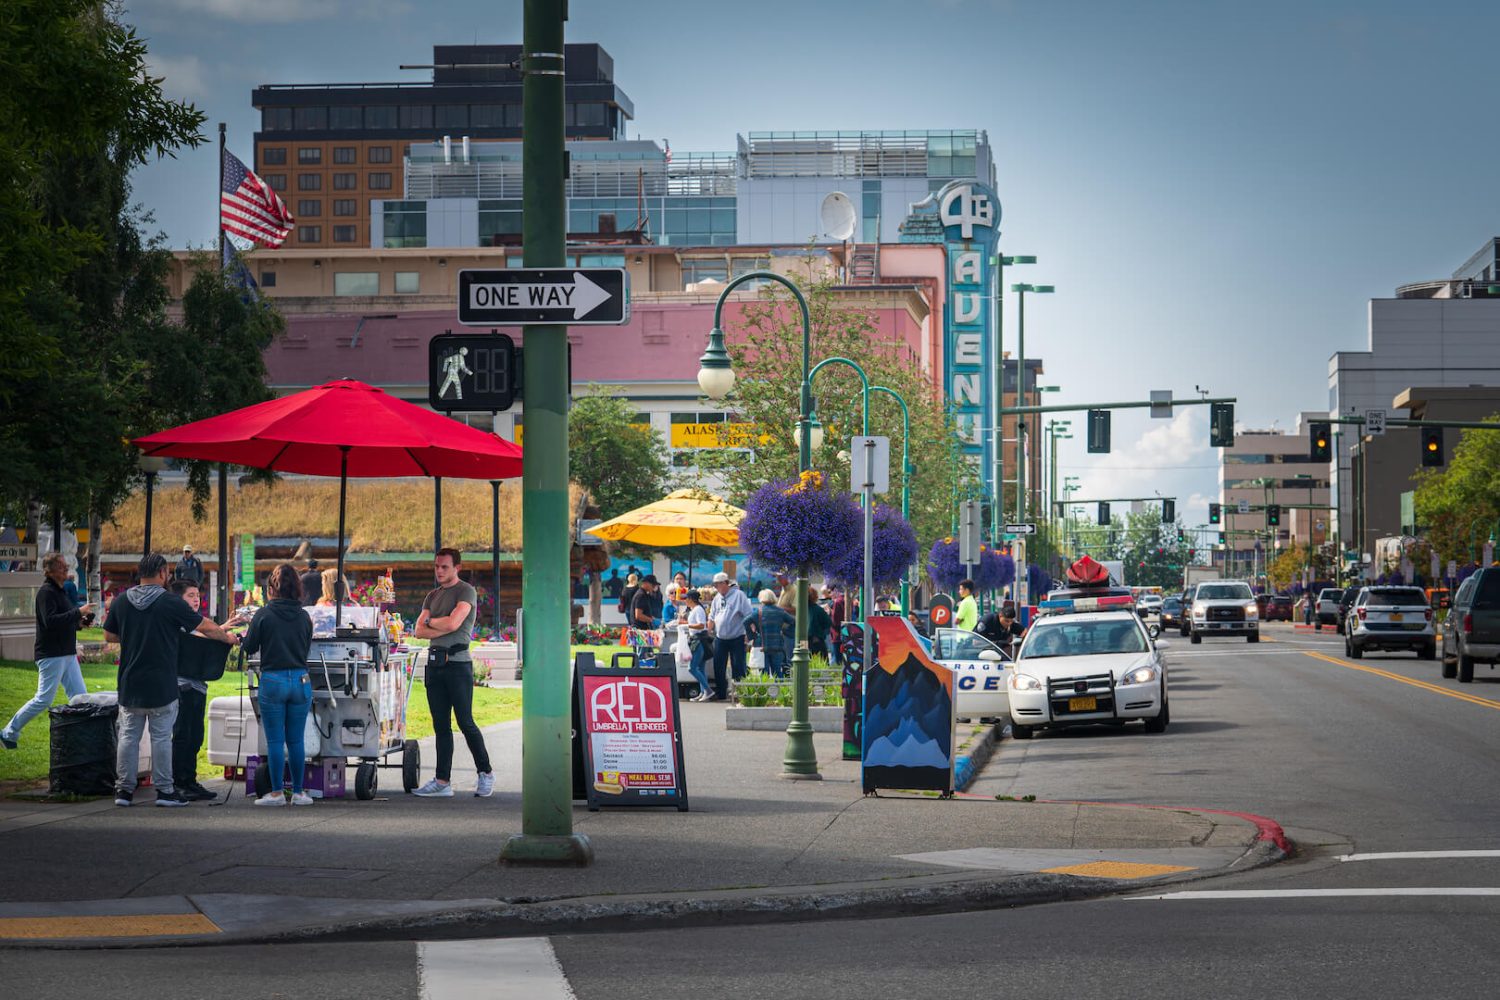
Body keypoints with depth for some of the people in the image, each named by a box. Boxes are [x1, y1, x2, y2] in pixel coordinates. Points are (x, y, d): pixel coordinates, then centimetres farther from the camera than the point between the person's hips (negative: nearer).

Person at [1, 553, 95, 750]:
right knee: (44, 700, -5)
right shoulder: (46, 592, -14)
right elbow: (50, 621, -26)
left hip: (68, 654, 9)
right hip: (51, 655, -9)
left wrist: (78, 622, 5)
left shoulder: (59, 591, 16)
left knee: (80, 697, 4)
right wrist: (78, 612, -26)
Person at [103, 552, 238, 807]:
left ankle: (124, 788, 10)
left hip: (130, 684, 4)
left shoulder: (121, 602, 0)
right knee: (161, 737, 3)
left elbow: (109, 636, 10)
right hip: (161, 686, -3)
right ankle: (164, 790, 6)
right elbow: (206, 627, -2)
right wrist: (228, 638, 16)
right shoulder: (171, 603, -10)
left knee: (129, 736, 9)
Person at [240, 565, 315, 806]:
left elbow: (250, 647, 0)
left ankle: (277, 792, 3)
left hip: (272, 680, -3)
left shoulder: (263, 615, -7)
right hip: (300, 680, 3)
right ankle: (298, 792, 12)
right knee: (296, 740, 9)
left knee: (275, 741, 3)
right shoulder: (304, 617, 2)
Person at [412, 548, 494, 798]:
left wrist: (430, 621, 2)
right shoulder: (432, 595, 18)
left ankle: (486, 774, 5)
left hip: (457, 662, -7)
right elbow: (419, 631, 9)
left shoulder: (466, 592, -3)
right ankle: (443, 782, 7)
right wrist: (443, 628, -6)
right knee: (441, 725, 6)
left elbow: (453, 623, -16)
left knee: (465, 722, -7)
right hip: (435, 662, 7)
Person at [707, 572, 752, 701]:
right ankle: (720, 693, 18)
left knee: (738, 667, -2)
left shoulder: (739, 595, -7)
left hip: (736, 638, -6)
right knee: (718, 667, 8)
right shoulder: (717, 598, 12)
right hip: (720, 638, 6)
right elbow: (712, 618, 19)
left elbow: (748, 616, -10)